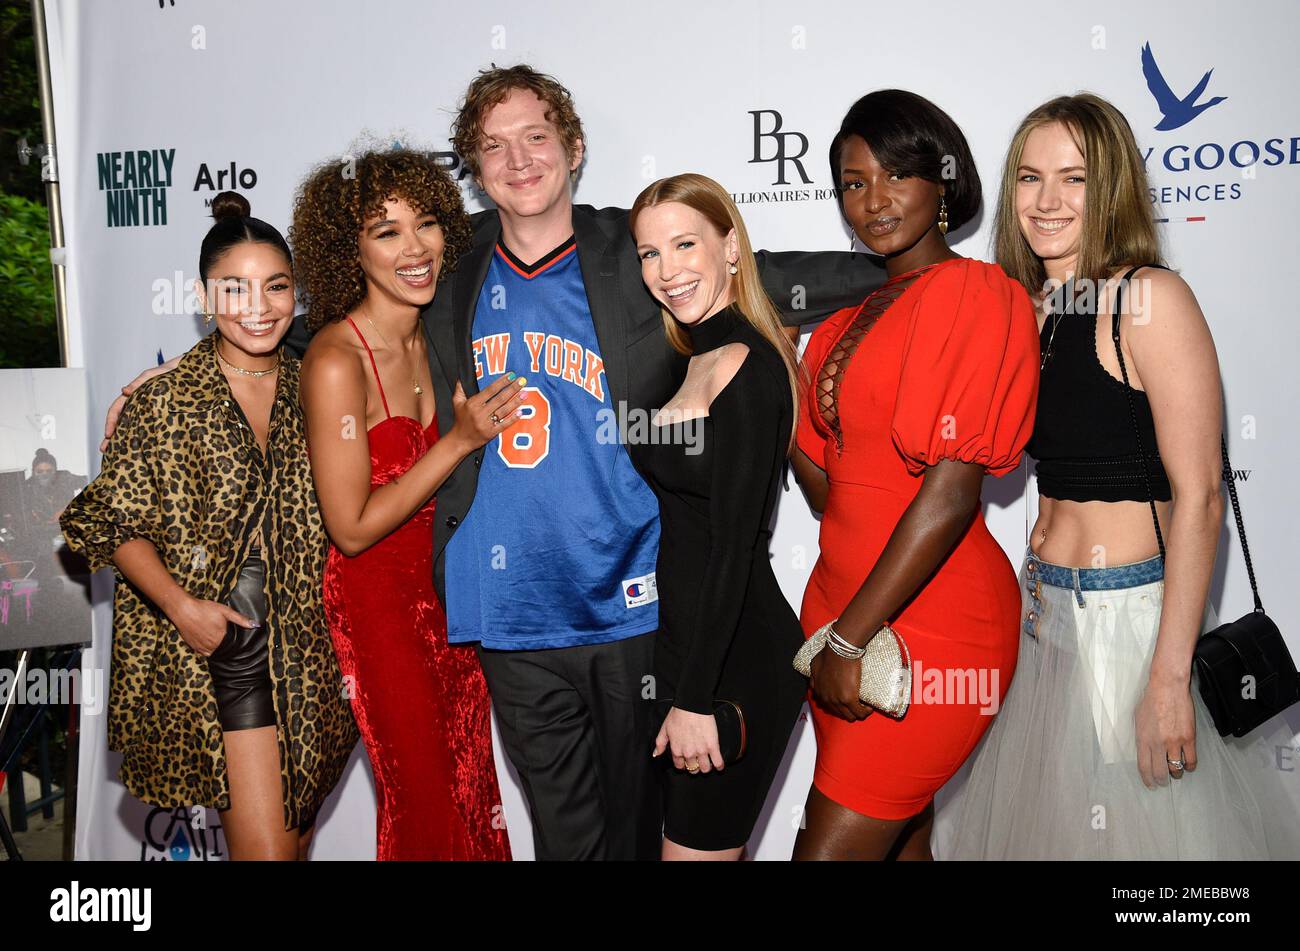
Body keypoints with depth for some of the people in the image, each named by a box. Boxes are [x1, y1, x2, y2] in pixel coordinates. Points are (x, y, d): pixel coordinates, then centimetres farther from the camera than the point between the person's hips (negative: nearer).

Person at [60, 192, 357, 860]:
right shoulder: (164, 400, -7)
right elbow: (117, 524, -5)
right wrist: (180, 605, -17)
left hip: (307, 649, 5)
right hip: (215, 652, -5)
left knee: (298, 835, 16)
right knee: (266, 850, -7)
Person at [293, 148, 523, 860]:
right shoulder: (335, 361, -22)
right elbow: (353, 527, -20)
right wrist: (461, 440, -22)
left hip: (450, 583, 6)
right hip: (378, 596, -6)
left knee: (472, 789, 17)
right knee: (426, 806, 8)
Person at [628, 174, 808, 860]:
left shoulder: (741, 363, -18)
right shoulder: (699, 357, 10)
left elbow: (733, 546, -21)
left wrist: (695, 699, -19)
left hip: (733, 664, -9)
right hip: (687, 646, 9)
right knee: (684, 837, 20)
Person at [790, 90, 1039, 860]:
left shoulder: (972, 292, -10)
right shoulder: (854, 317, 13)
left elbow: (953, 490, -18)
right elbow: (831, 488, 12)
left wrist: (849, 638, -18)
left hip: (928, 623, -7)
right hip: (845, 609, 8)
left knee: (831, 849, -4)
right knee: (899, 843, 17)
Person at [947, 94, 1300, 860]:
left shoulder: (1151, 299, -13)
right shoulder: (1028, 310, 7)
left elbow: (1198, 497, -17)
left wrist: (1169, 676, -20)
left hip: (1131, 615, -7)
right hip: (1043, 611, 7)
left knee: (1140, 829, 7)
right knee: (1041, 823, 19)